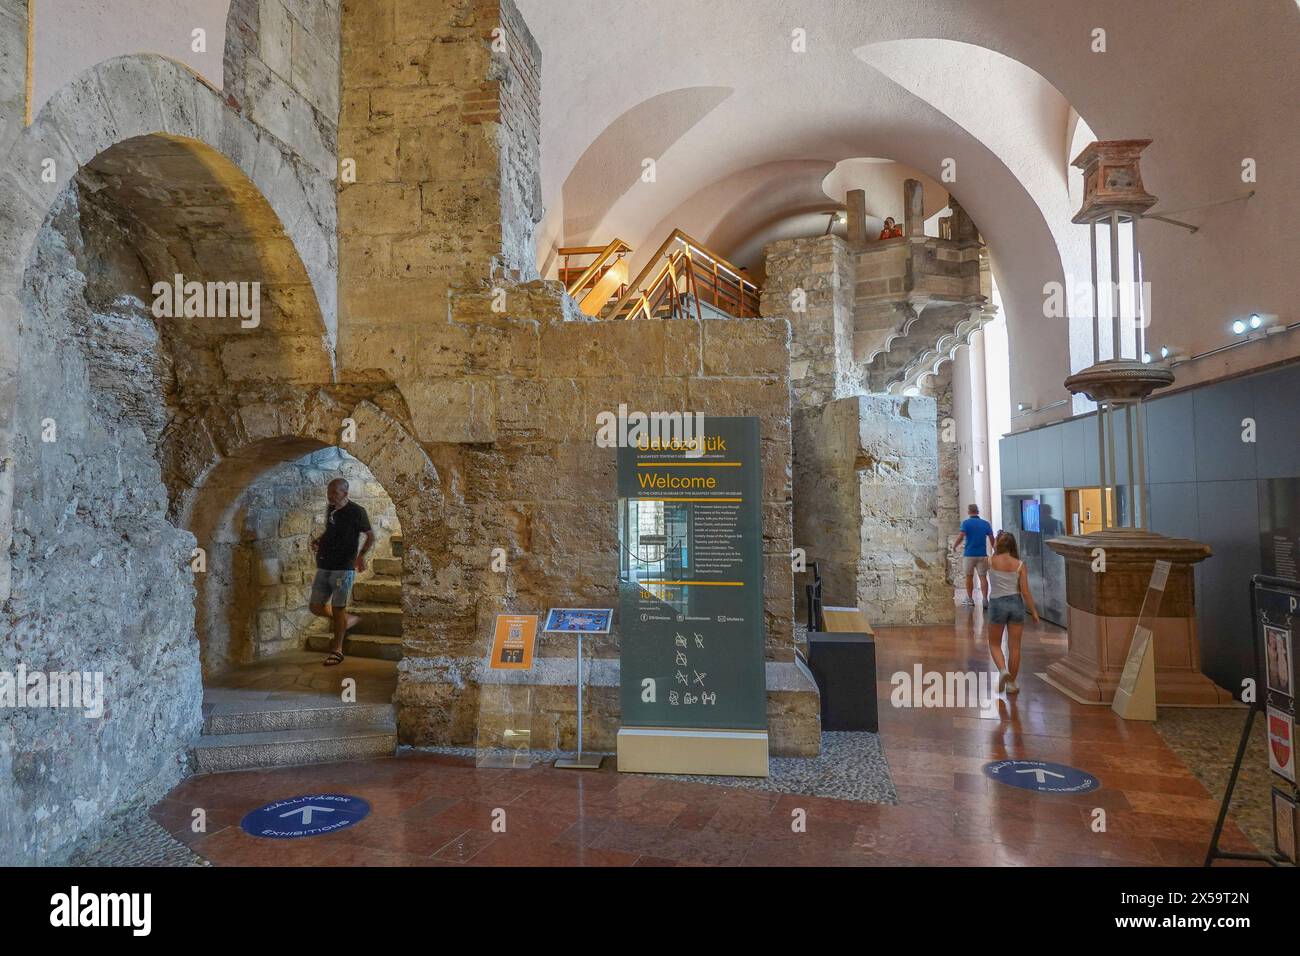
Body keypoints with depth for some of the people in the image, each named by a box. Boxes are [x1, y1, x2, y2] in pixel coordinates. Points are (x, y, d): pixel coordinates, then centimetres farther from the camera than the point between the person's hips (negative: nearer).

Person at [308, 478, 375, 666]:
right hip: (323, 567, 7)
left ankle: (337, 650, 10)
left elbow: (371, 537, -6)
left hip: (343, 568, -7)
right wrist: (318, 540, 7)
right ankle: (349, 620, 29)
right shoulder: (330, 510, 12)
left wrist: (362, 555, -22)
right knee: (316, 607, 6)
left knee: (338, 609, -3)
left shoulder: (356, 511, -8)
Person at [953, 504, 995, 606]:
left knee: (969, 577, 11)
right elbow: (992, 539, 2)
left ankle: (970, 599, 17)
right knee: (983, 577, 3)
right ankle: (985, 600, -5)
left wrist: (954, 546, 1)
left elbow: (960, 537, -15)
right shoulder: (986, 524, 4)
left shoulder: (966, 523, -5)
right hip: (982, 555, 2)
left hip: (969, 554, -2)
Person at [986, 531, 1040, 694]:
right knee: (1014, 646, 10)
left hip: (997, 604, -1)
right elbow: (1025, 591, -6)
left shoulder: (991, 562, -6)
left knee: (994, 644, 14)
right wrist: (1034, 612, 1)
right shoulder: (1019, 564, -5)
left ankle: (1003, 670, -10)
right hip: (1016, 603, 1)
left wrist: (995, 548, 17)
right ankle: (1011, 683, 16)